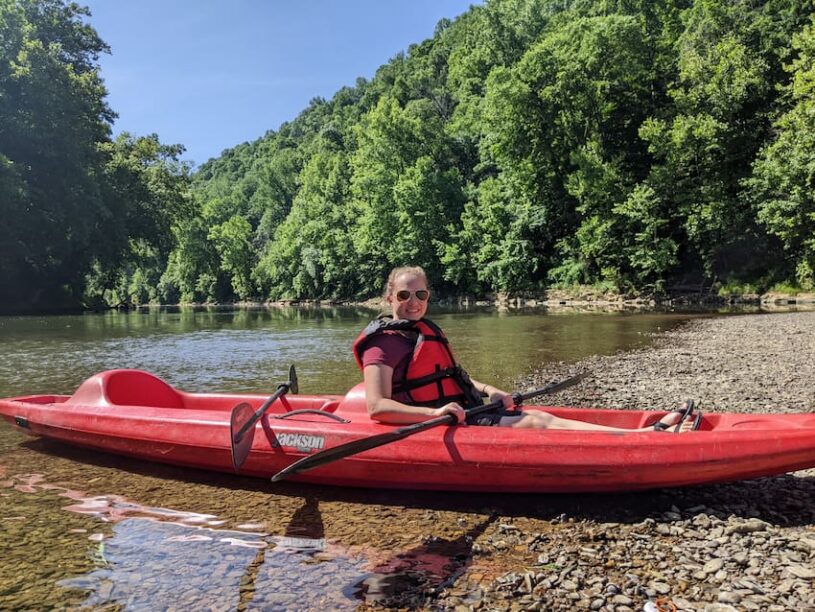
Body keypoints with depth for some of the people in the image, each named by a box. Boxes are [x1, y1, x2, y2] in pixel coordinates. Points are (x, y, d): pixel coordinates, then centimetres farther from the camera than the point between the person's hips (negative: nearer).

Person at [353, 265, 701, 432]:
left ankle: (653, 431, -13)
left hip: (467, 411, 9)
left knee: (540, 418, -7)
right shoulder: (383, 343, -11)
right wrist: (435, 413, -32)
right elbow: (377, 407, -21)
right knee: (537, 424, -18)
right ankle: (650, 437, -21)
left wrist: (487, 390, 10)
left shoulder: (426, 331, 18)